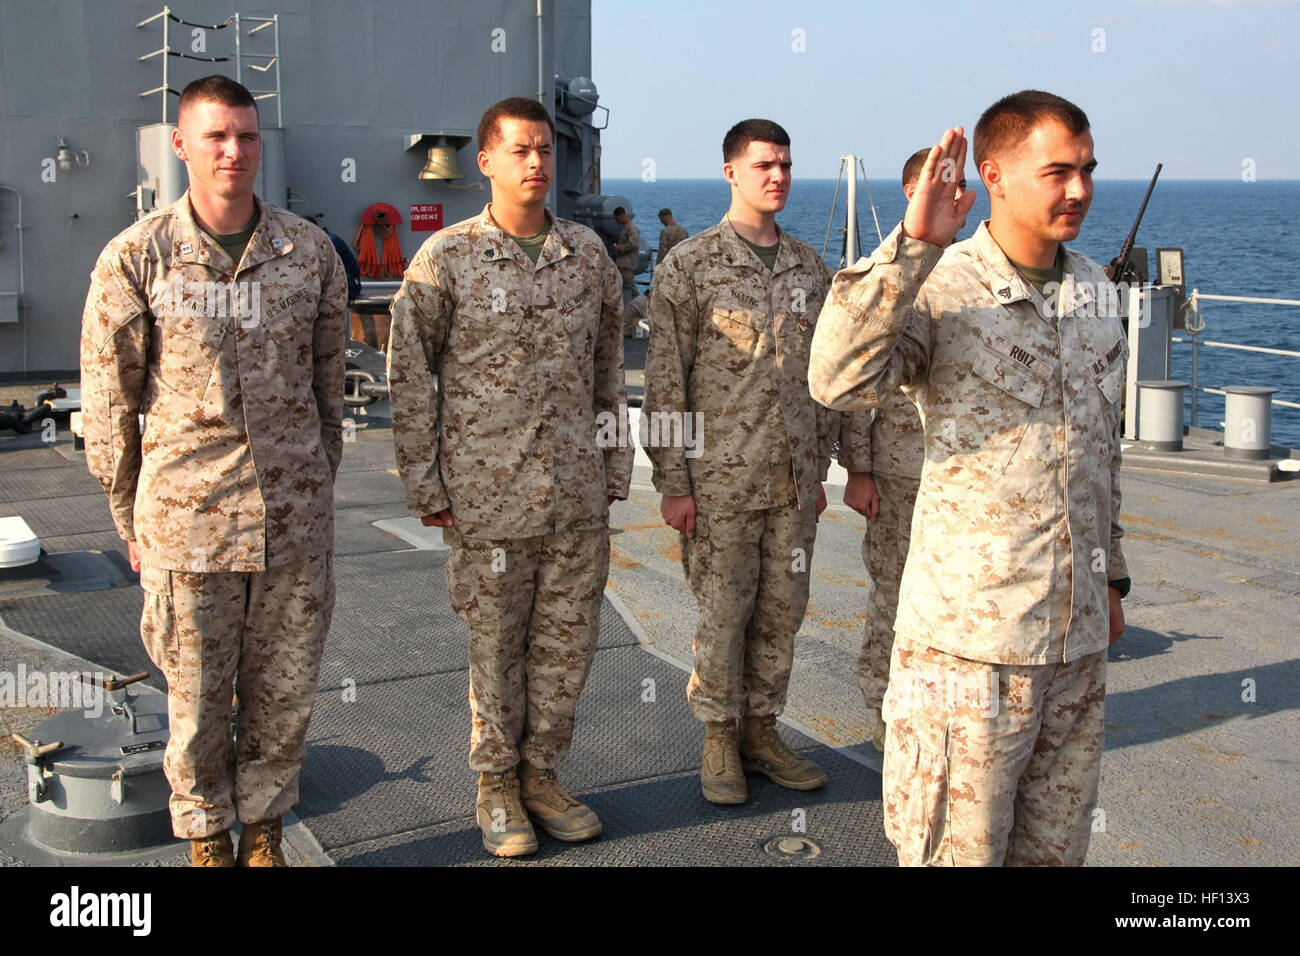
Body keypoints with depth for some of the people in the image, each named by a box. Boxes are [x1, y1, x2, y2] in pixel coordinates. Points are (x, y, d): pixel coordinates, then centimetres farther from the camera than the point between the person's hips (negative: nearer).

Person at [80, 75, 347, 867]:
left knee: (286, 691, 12)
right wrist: (131, 519, 4)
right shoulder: (136, 259, -6)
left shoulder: (310, 251, 1)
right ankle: (208, 842, 30)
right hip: (186, 519, -2)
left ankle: (265, 832, 33)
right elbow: (108, 402, 1)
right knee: (198, 697, 10)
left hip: (296, 518, 2)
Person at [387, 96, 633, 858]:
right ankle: (497, 784, 25)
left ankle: (541, 772, 28)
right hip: (489, 490, -4)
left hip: (578, 489, 4)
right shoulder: (446, 258, -5)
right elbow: (409, 374, -3)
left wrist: (616, 467, 11)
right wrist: (425, 483, -5)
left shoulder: (588, 252, 7)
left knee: (568, 637, 10)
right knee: (496, 643, 7)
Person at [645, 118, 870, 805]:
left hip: (793, 480, 5)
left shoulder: (809, 267, 11)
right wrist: (672, 482, -10)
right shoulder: (690, 266, -5)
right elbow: (664, 382, -7)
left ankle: (760, 730, 25)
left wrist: (819, 467, 14)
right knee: (722, 612, 3)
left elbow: (824, 375, 16)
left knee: (781, 610, 11)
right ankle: (719, 741, 18)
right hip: (720, 478, -5)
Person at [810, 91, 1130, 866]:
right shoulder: (940, 291, -12)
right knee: (960, 848, 3)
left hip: (1078, 634, 7)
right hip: (973, 632, -6)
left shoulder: (1094, 291, 9)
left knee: (1054, 846, 17)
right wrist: (912, 243, -34)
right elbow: (839, 380, -31)